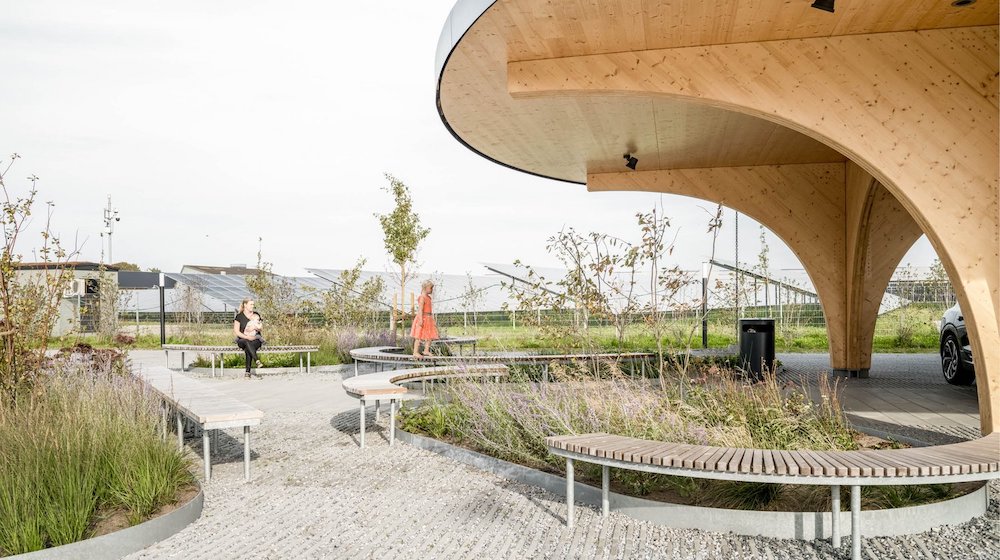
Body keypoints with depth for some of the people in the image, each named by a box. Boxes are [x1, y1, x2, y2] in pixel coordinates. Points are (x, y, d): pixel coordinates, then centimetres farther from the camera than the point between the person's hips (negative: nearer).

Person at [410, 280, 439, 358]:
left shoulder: (428, 297, 14)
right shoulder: (422, 297, -14)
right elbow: (420, 309, -20)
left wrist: (432, 319, 23)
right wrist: (421, 319, -25)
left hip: (428, 319, 9)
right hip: (422, 318, -9)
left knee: (430, 336, 10)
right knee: (419, 336, -4)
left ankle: (426, 351, 20)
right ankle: (415, 352, 1)